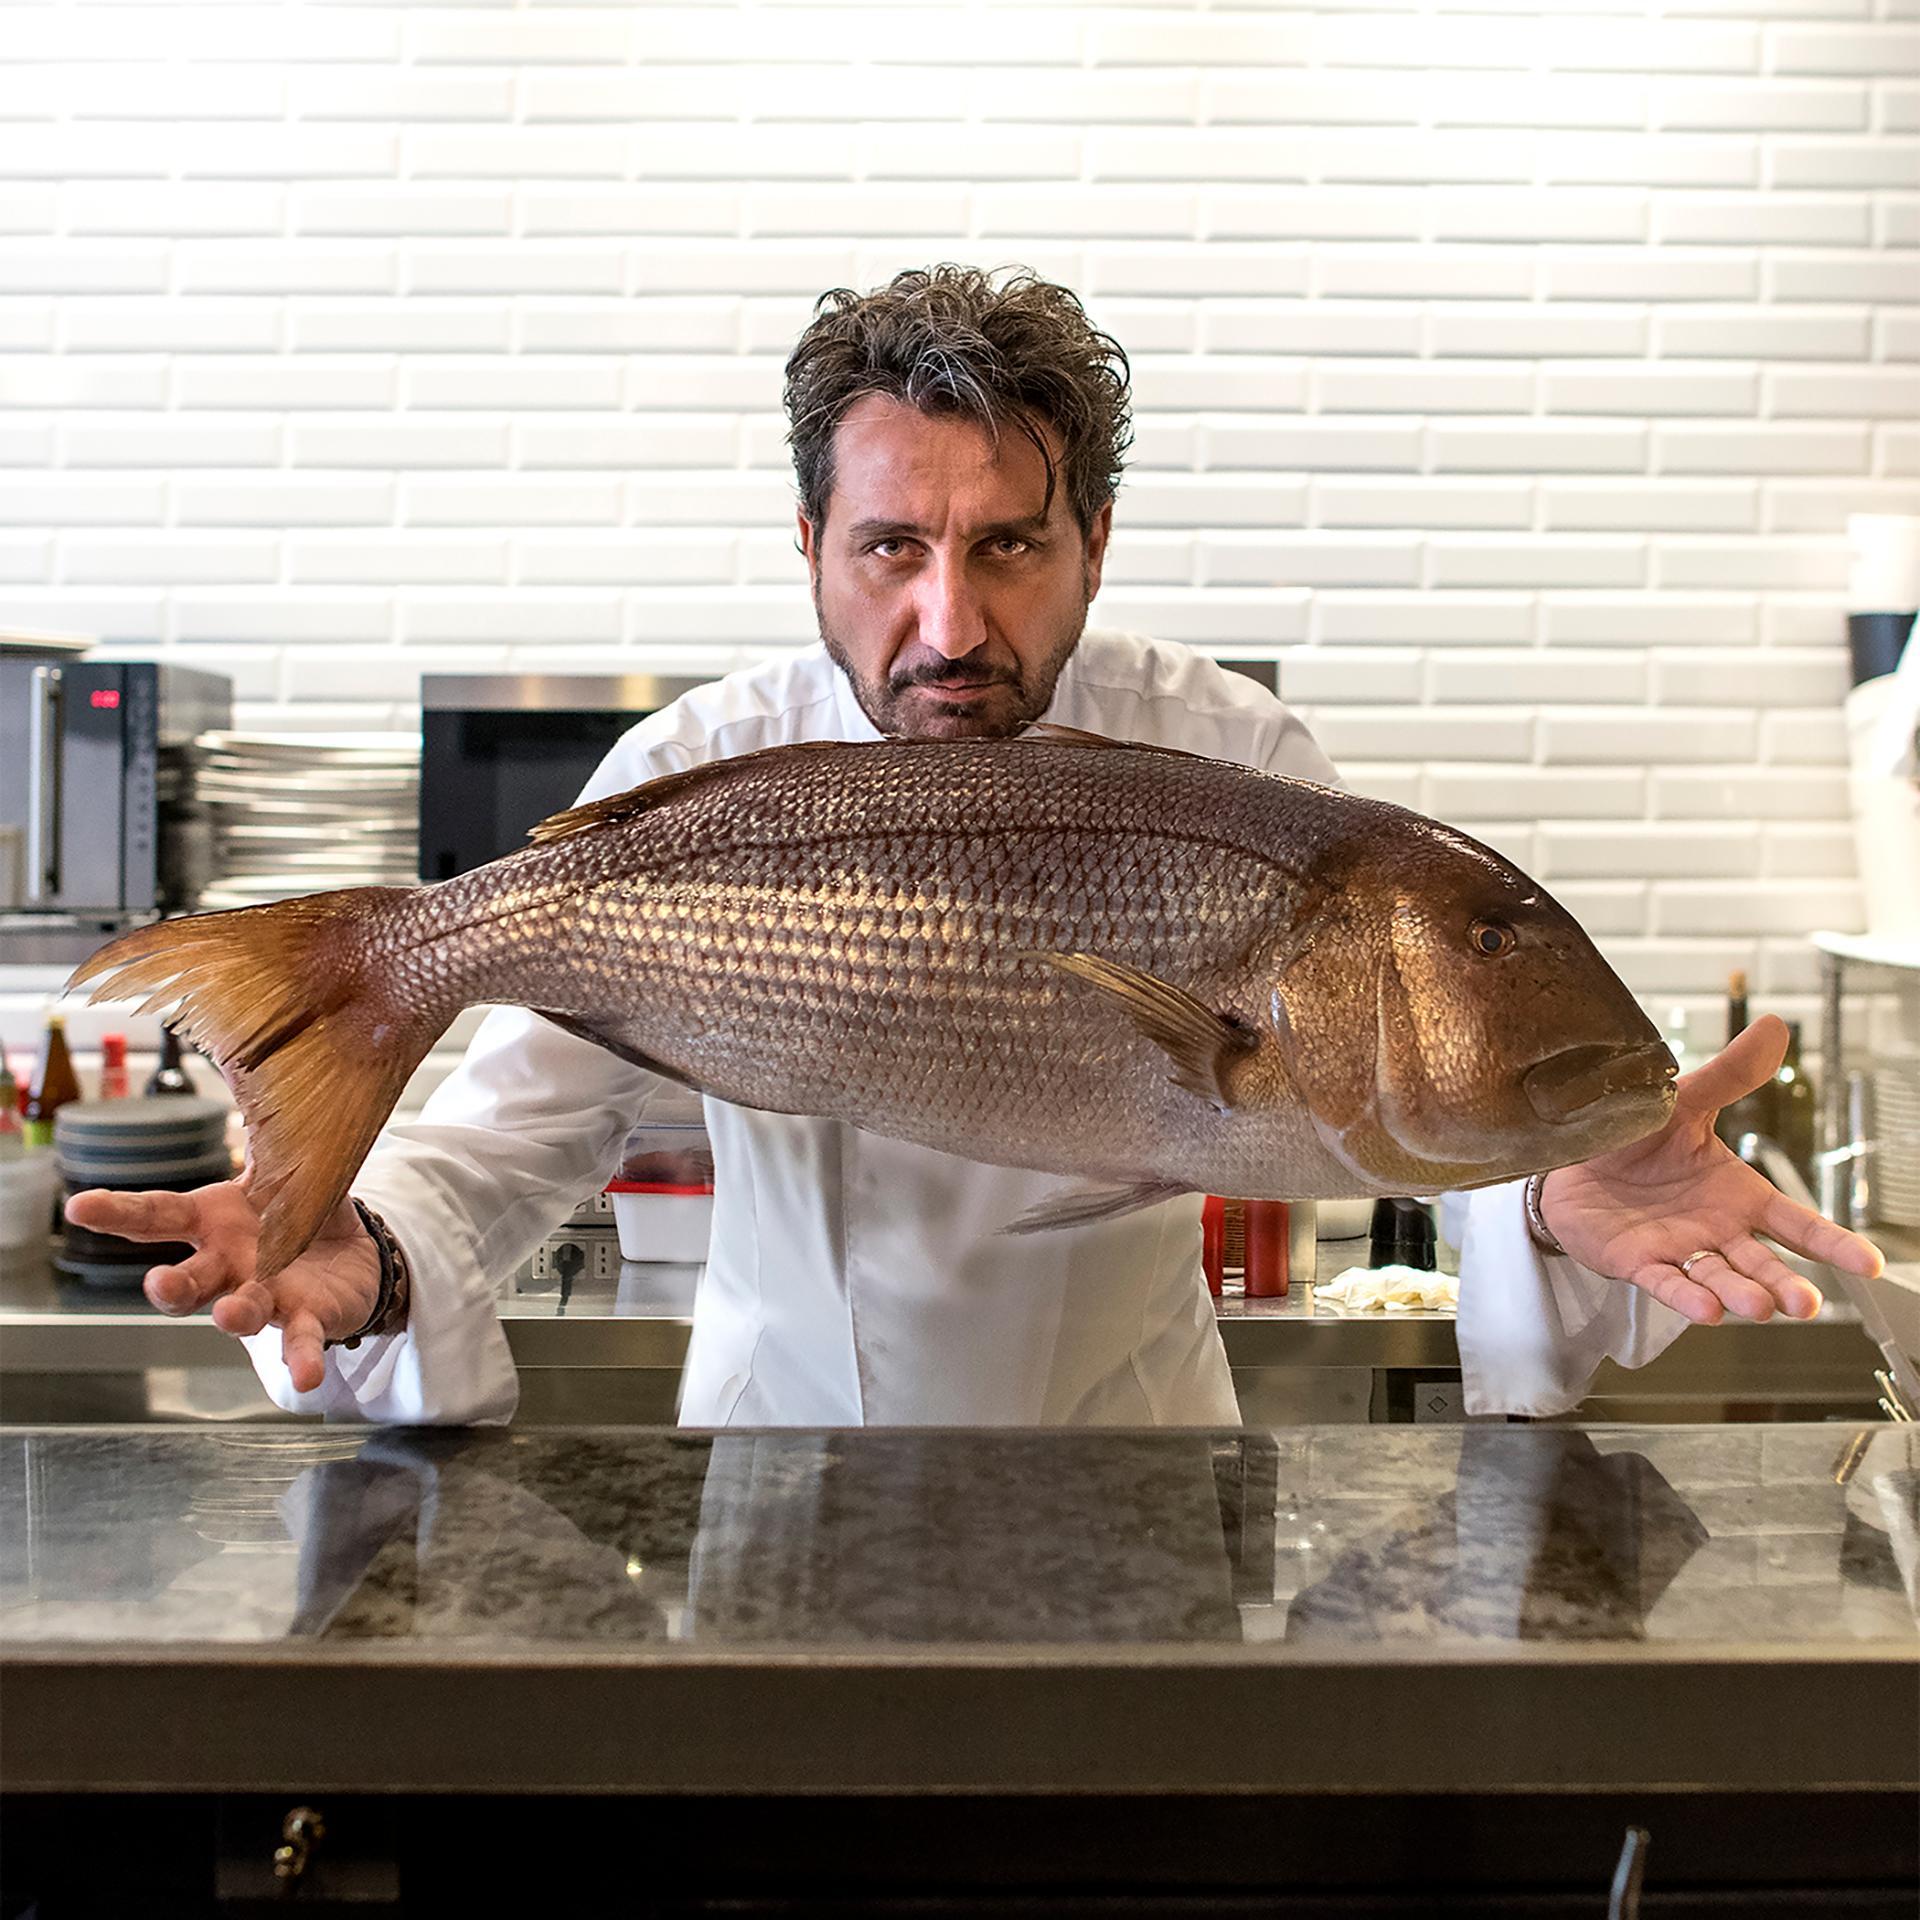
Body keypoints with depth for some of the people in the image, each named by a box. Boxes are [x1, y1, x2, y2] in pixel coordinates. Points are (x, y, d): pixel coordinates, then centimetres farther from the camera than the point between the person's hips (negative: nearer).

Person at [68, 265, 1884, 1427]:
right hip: (784, 1428, 0)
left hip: (1125, 1424, 1)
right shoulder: (695, 778, -15)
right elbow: (527, 1107, -13)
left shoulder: (1225, 758, -14)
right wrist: (368, 1248, -36)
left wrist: (1549, 1186, -37)